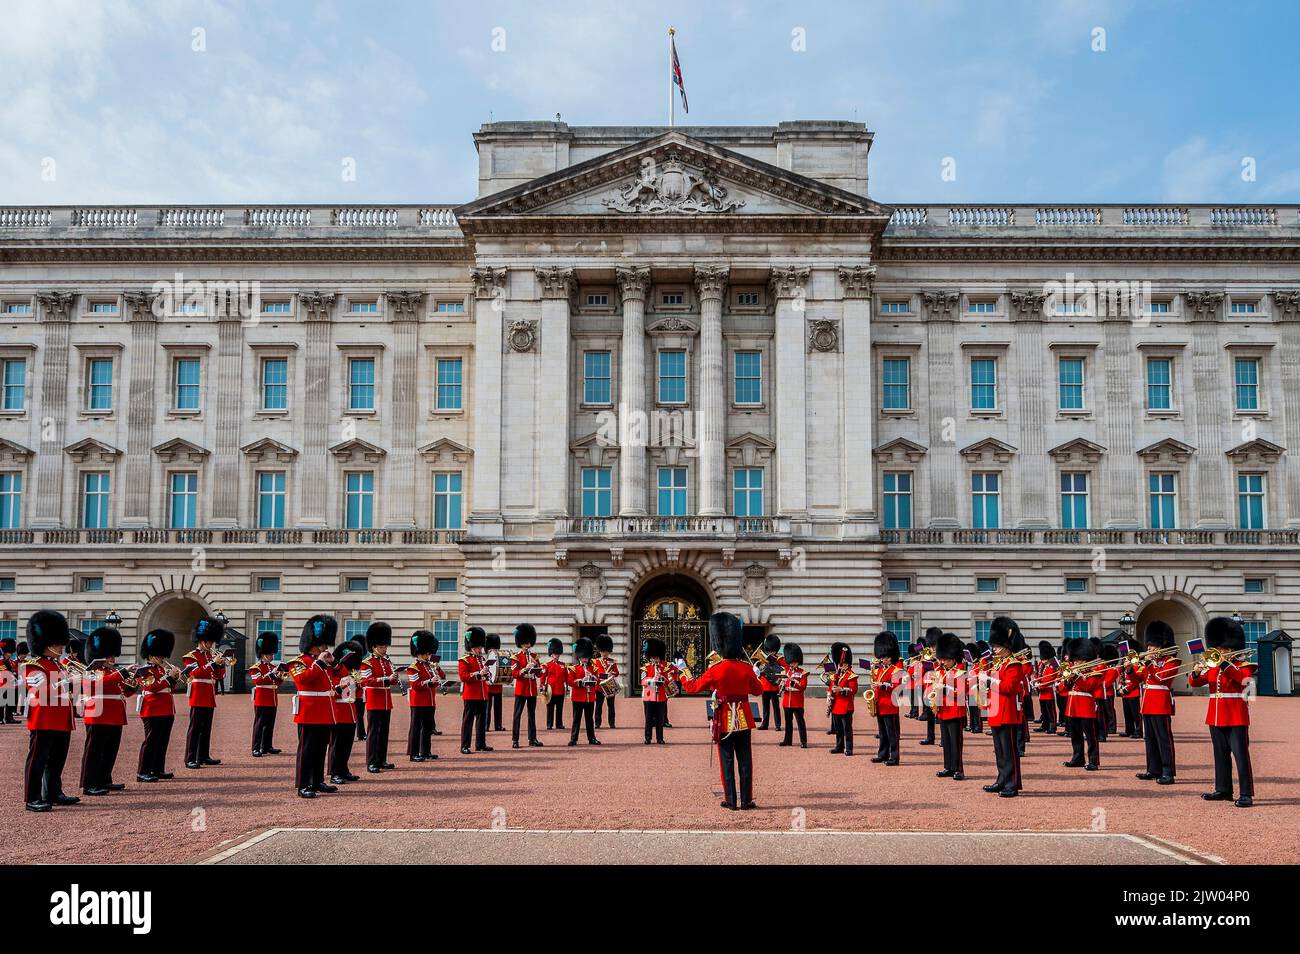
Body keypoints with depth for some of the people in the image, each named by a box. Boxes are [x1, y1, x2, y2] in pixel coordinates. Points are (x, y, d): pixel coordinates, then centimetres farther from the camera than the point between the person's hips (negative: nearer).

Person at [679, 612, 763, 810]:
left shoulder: (715, 670, -13)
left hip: (724, 720, -2)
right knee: (745, 761, 8)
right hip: (744, 718, 2)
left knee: (727, 761, 6)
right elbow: (758, 690, 10)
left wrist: (684, 677, 19)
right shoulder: (747, 668, -5)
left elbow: (693, 688, 0)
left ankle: (730, 800, 8)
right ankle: (746, 800, 10)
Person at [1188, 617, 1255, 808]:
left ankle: (1246, 794, -7)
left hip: (1236, 717, -6)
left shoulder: (1244, 665, -3)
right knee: (1221, 755, 11)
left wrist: (1223, 662, -28)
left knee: (1240, 754, -8)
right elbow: (1194, 682, 8)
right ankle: (1223, 790, 18)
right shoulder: (1212, 666, 13)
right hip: (1216, 717, 6)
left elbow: (1243, 678, -25)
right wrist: (1196, 673, -13)